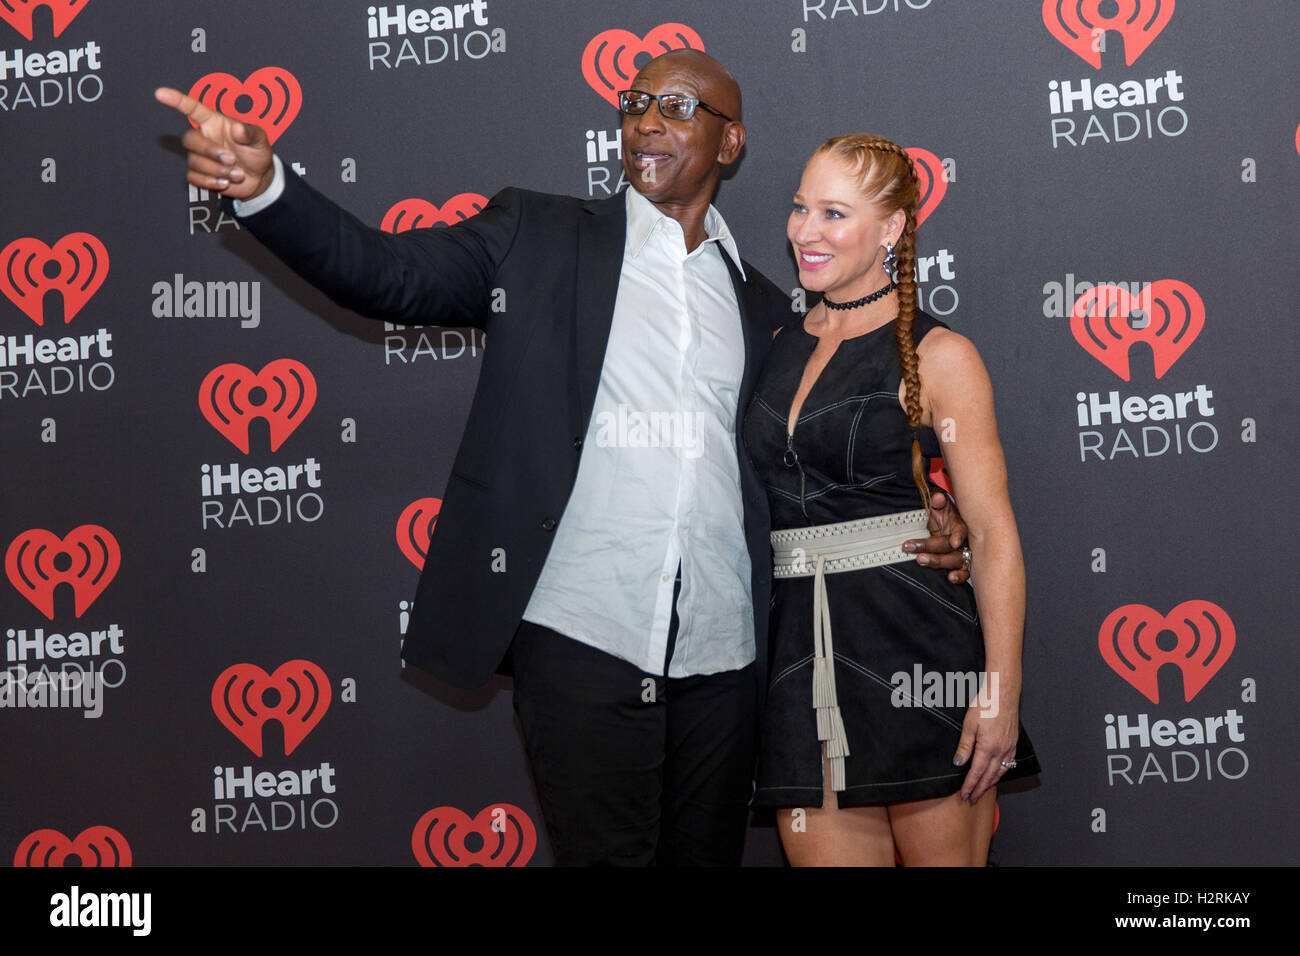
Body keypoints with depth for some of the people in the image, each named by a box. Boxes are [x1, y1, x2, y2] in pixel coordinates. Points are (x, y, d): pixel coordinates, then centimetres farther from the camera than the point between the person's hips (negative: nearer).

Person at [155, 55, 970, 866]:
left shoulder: (763, 307, 15)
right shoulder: (539, 237, 7)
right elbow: (389, 273, -6)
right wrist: (263, 184, -21)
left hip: (720, 650, 3)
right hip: (581, 637, -3)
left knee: (706, 854, 11)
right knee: (604, 853, -1)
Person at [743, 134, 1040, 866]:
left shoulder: (937, 357, -3)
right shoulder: (780, 348, 12)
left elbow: (994, 533, -7)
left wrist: (1002, 691, -15)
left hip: (916, 642, -4)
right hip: (804, 656, 4)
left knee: (942, 853, 2)